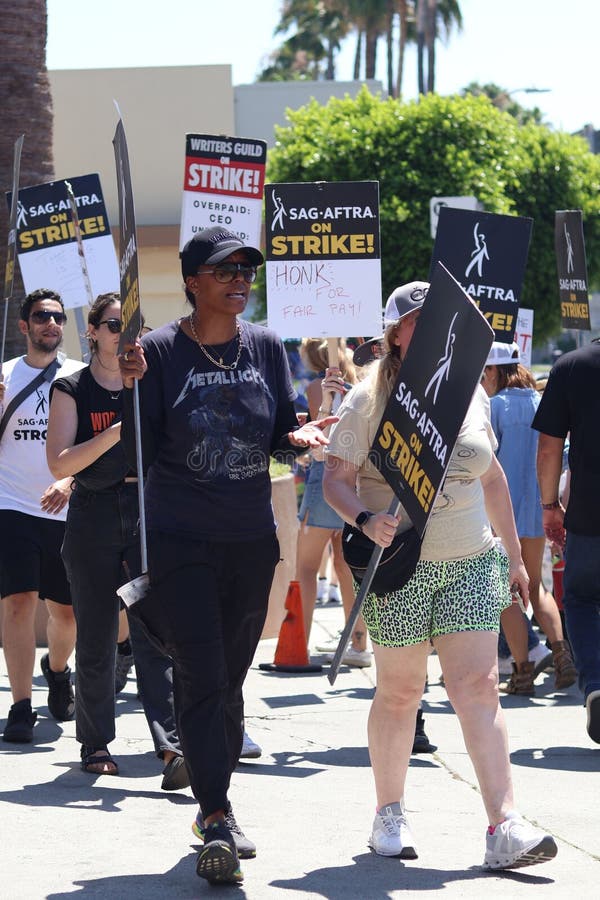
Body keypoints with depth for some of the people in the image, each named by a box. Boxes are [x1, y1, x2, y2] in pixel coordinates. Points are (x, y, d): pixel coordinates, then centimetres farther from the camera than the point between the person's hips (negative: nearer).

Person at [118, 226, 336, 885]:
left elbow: (280, 433, 12)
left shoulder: (266, 347, 6)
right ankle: (217, 817, -14)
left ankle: (215, 802, 25)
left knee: (230, 676, 12)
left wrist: (299, 436, -10)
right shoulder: (161, 350, -6)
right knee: (201, 675, -11)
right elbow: (141, 453, -7)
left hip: (251, 540, 4)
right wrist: (133, 389, -22)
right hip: (179, 540, -4)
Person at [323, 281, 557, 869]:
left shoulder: (470, 393, 10)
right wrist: (365, 519, -27)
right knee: (399, 690, 4)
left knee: (478, 686, -6)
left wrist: (513, 552, 22)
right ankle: (389, 815, 20)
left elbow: (490, 476, 20)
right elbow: (335, 479, -7)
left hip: (470, 562, 3)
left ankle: (504, 827, -12)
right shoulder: (369, 401, -4)